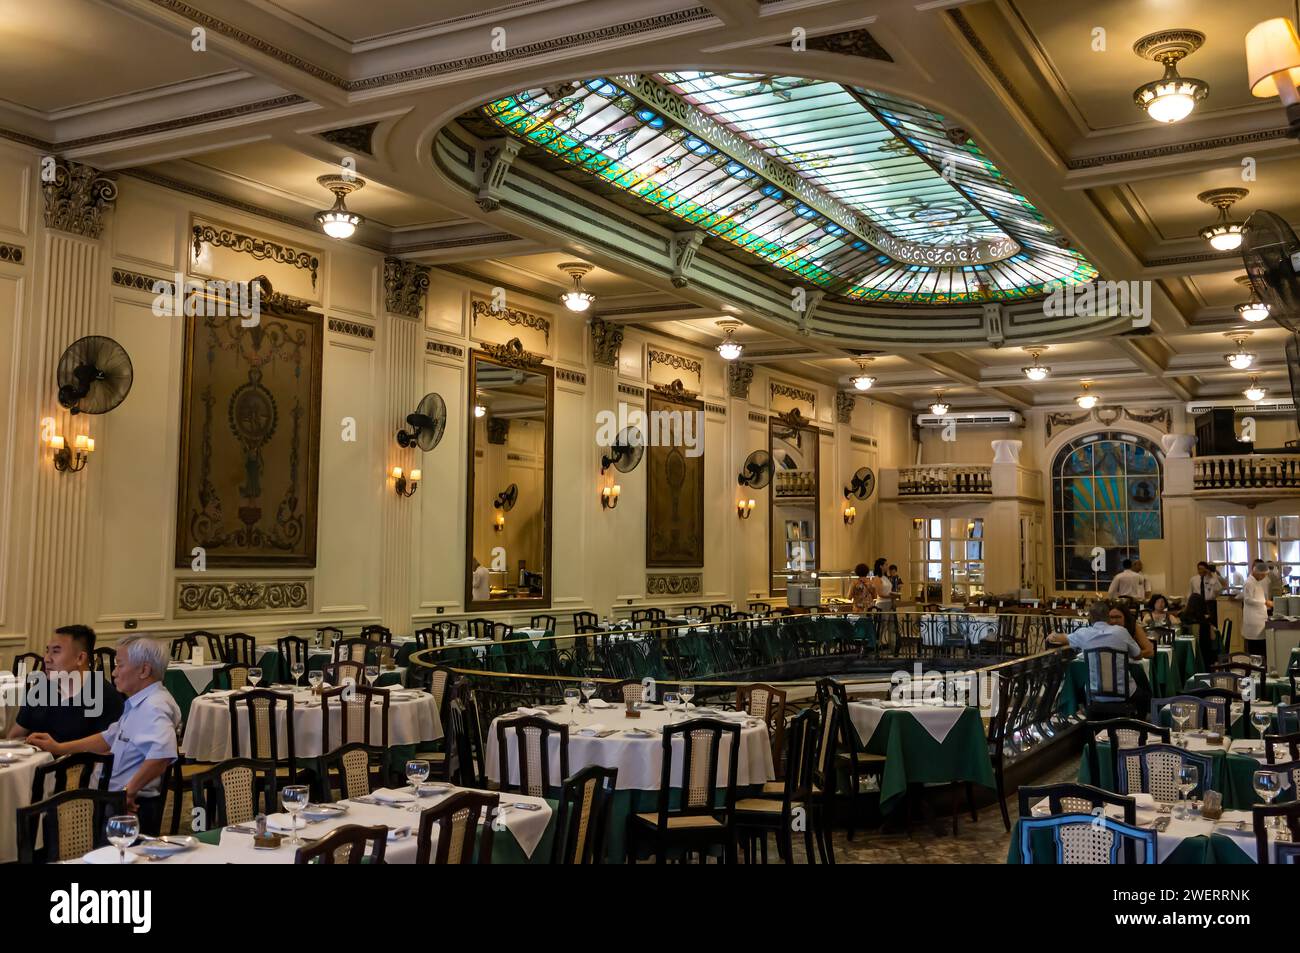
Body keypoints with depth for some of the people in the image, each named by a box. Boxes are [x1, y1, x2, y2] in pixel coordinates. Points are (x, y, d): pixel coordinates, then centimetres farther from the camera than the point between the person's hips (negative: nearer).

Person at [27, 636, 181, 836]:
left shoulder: (154, 707, -19)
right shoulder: (138, 704, 16)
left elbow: (162, 753, -38)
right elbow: (110, 738, 30)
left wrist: (130, 791, -28)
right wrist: (59, 748, 26)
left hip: (133, 806, -10)